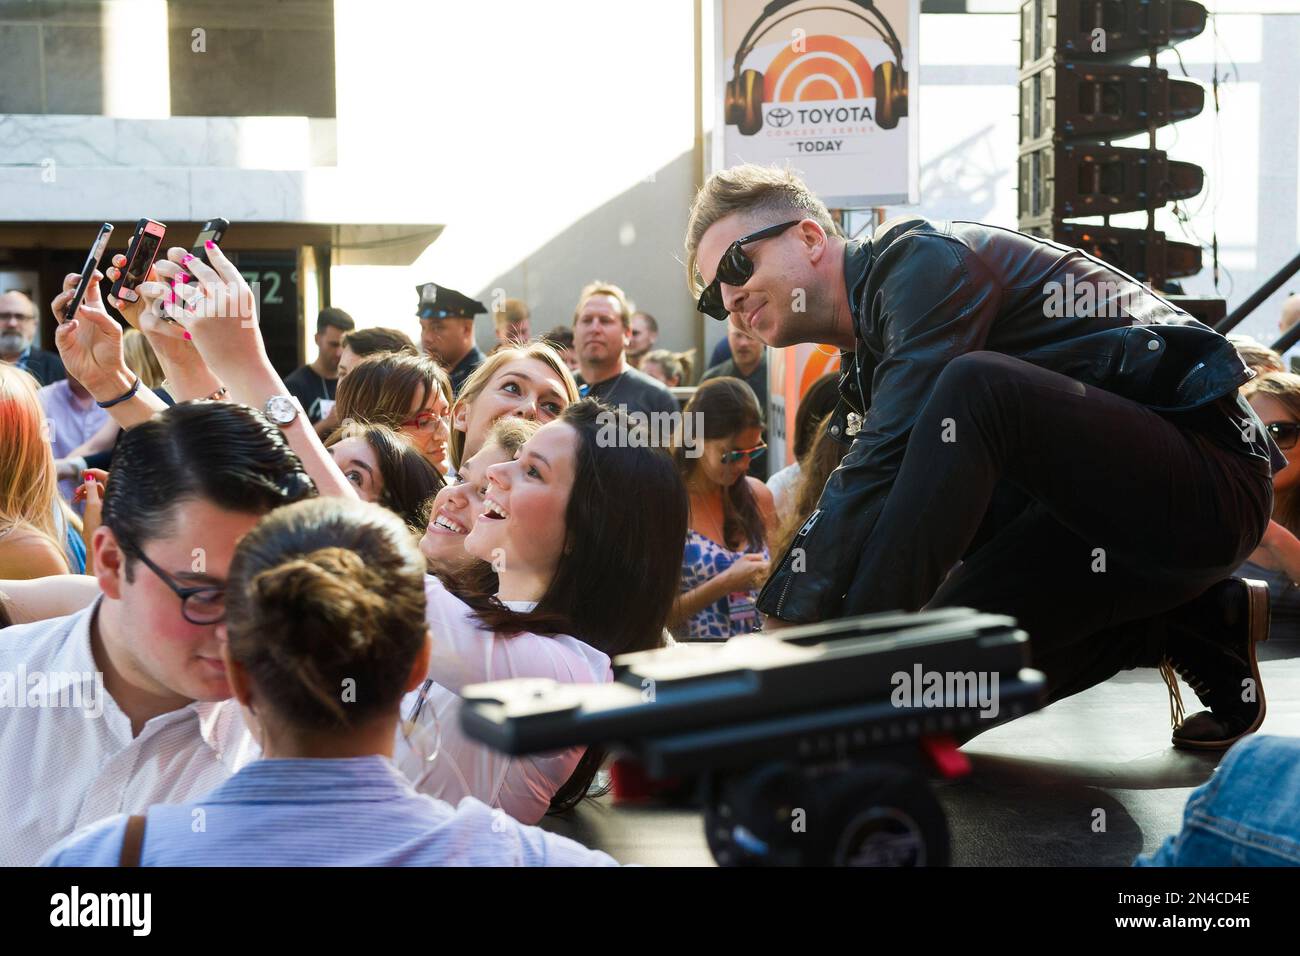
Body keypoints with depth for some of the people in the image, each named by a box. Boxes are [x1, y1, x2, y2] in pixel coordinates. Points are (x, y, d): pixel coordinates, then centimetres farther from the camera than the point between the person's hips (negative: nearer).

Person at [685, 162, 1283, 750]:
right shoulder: (866, 361, 15)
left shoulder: (924, 259, -14)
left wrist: (789, 623, -28)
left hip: (1210, 478, -9)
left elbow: (883, 467, -26)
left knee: (972, 387, -31)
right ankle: (1186, 623, 7)